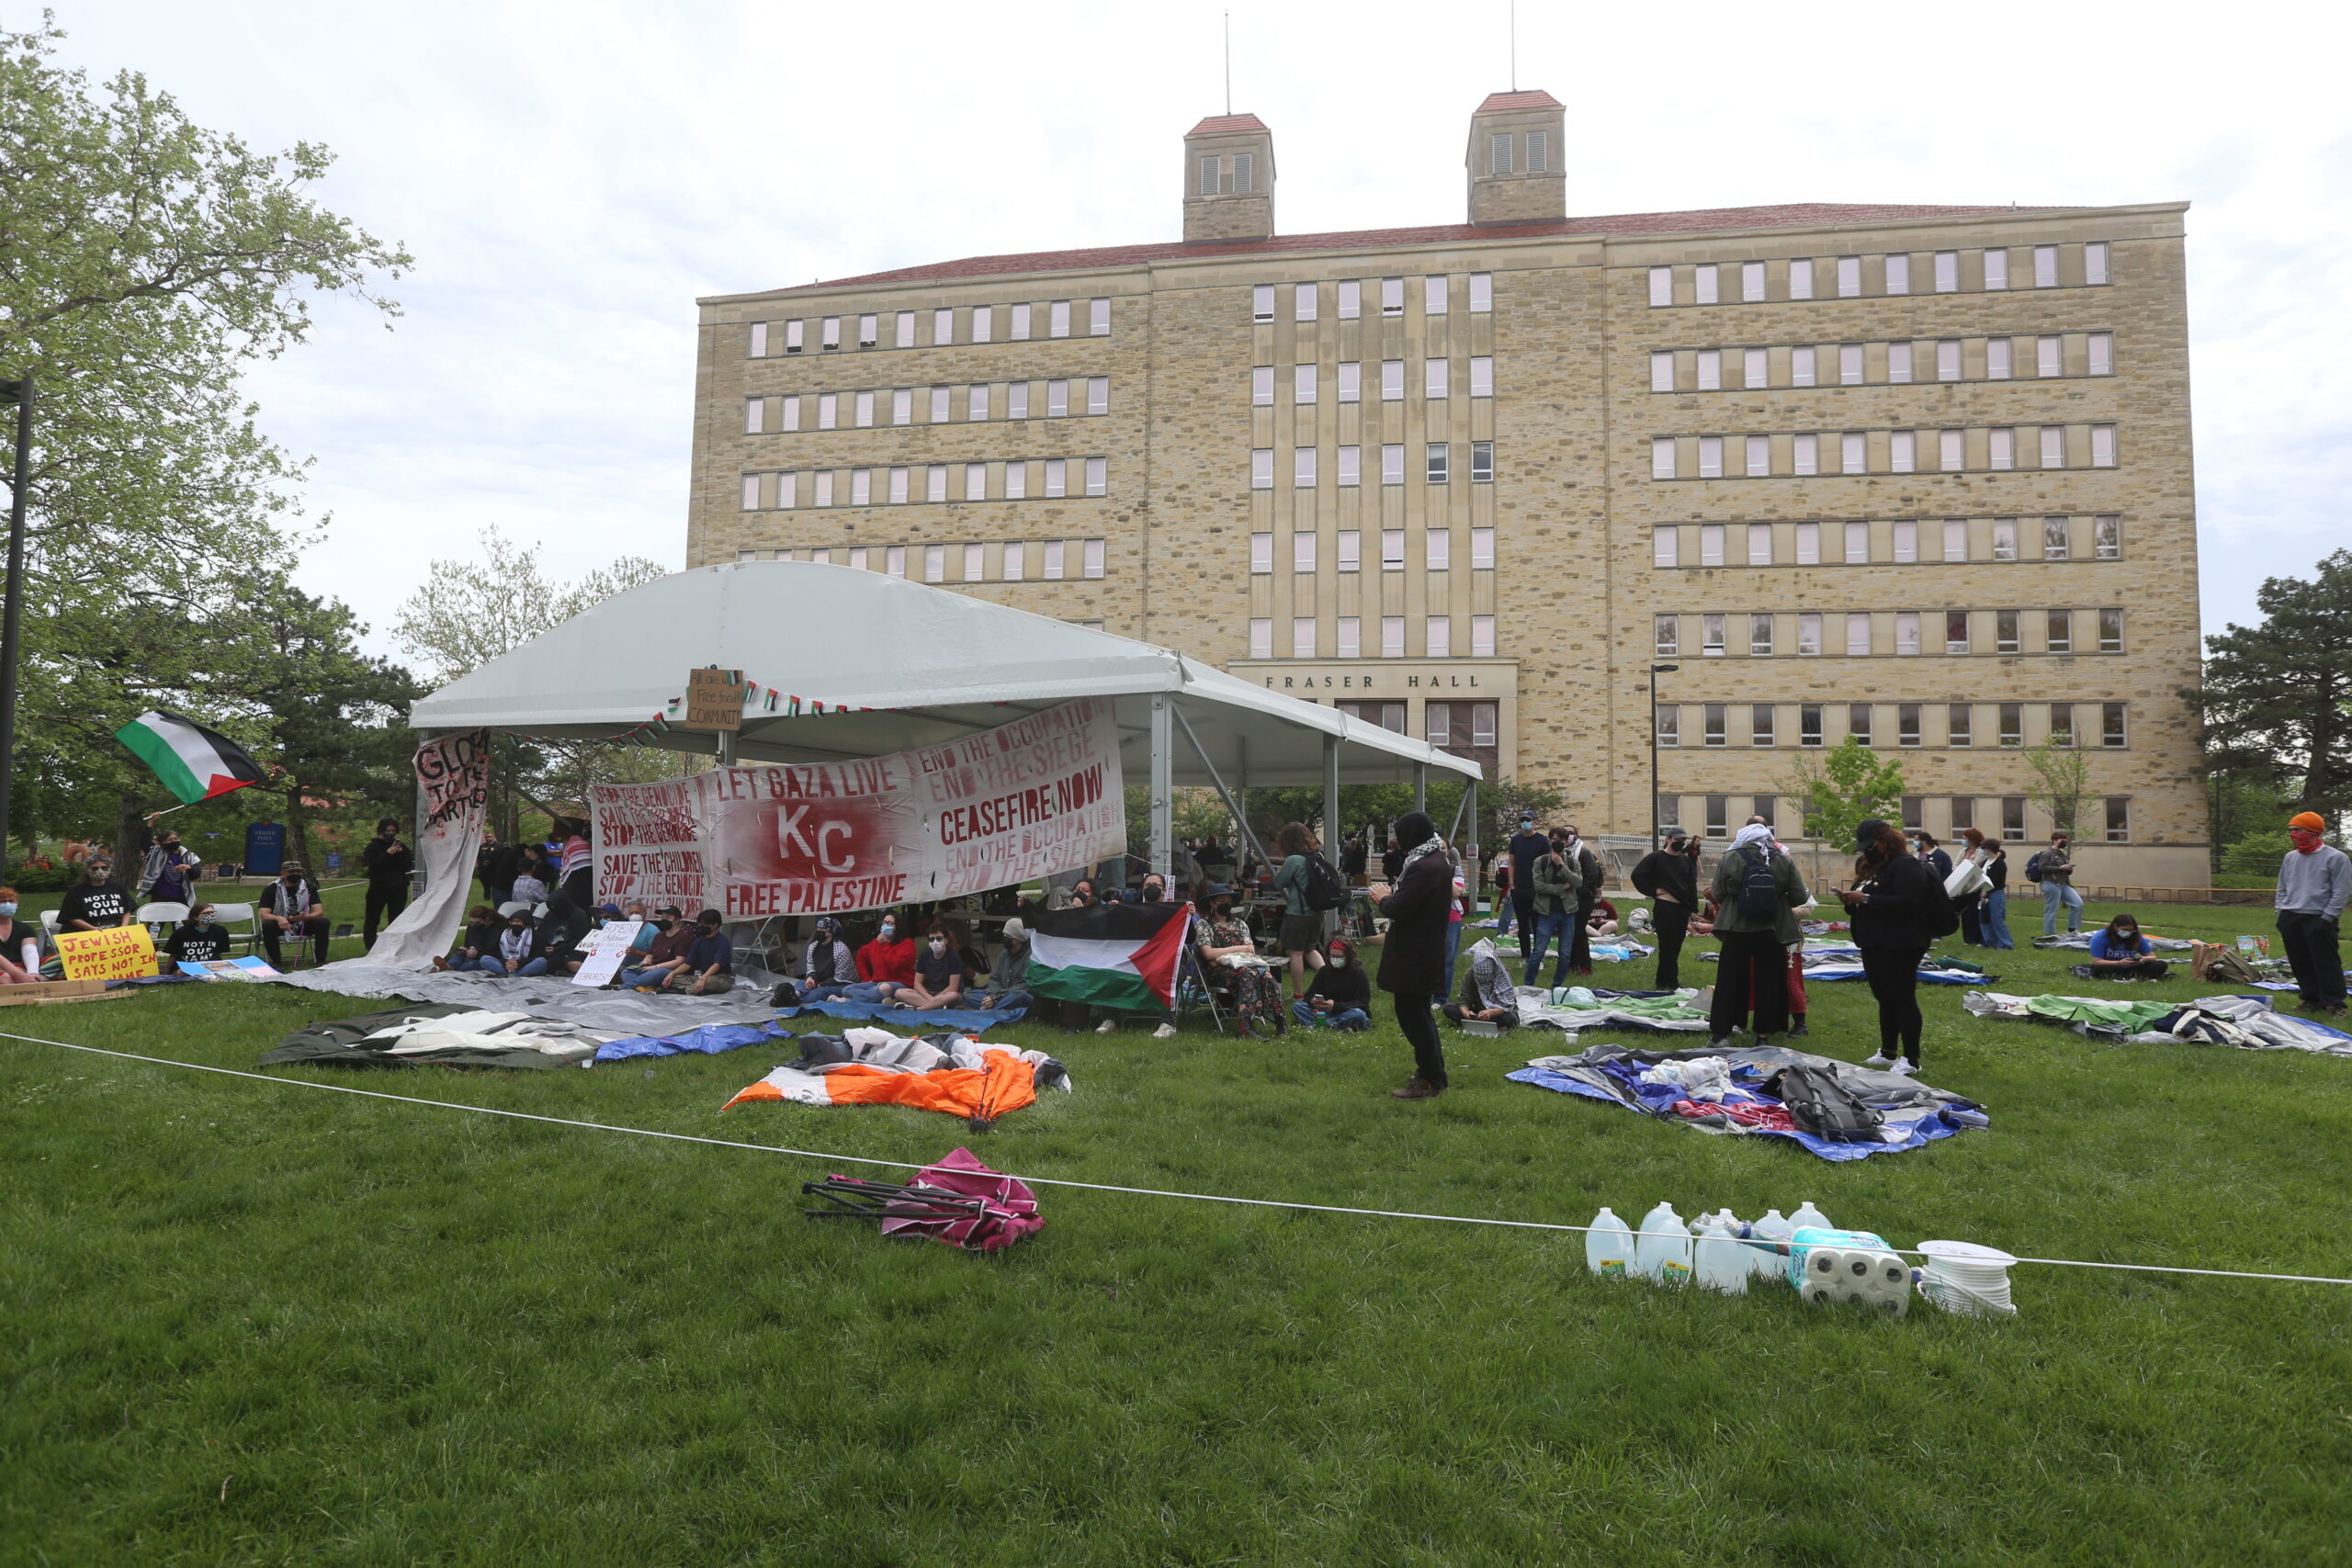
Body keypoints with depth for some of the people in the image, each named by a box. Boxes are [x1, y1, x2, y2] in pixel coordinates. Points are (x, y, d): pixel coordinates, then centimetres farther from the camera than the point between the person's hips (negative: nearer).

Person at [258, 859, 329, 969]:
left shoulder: (309, 887, -2)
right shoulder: (272, 889, -7)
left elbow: (319, 912, -10)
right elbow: (264, 915, -16)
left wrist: (305, 917, -33)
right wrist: (279, 918, -39)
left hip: (302, 925, 1)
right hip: (280, 925, -1)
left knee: (323, 922, -26)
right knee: (267, 925, -34)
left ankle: (320, 961, -18)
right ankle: (276, 961, -18)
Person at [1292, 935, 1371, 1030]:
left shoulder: (1358, 972, -6)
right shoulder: (1324, 971, 6)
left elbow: (1362, 1002, -11)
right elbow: (1309, 995, 7)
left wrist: (1336, 1006, -24)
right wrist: (1312, 1001, -19)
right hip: (1326, 1012, 4)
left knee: (1359, 1015, -38)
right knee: (1297, 1006, -16)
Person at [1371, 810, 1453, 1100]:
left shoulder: (1423, 867, -24)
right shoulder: (1440, 861, 10)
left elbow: (1398, 909, -26)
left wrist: (1383, 898, -6)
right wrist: (1391, 897, 2)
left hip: (1414, 956, -11)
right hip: (1428, 950, 11)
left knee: (1412, 1015, -1)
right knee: (1418, 1014, 20)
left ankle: (1430, 1081, 7)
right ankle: (1431, 1072, 32)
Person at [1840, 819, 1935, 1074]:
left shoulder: (1905, 865, -13)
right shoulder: (1870, 866, 16)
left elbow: (1906, 903, -26)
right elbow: (1864, 905, 24)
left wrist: (1865, 898, -24)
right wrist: (1851, 899, 2)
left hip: (1898, 947, -10)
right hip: (1873, 945, 10)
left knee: (1902, 1000, -5)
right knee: (1885, 999, 15)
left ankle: (1911, 1060, 0)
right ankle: (1888, 1053, 25)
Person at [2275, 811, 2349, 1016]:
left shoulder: (2335, 857, -5)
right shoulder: (2290, 857, 14)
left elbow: (2341, 892, -8)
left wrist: (2328, 917, -12)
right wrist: (2281, 914, 12)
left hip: (2319, 920, -6)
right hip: (2290, 919, 6)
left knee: (2327, 963, -4)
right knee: (2300, 964, 10)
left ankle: (2334, 1004, 3)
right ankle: (2312, 999, 20)